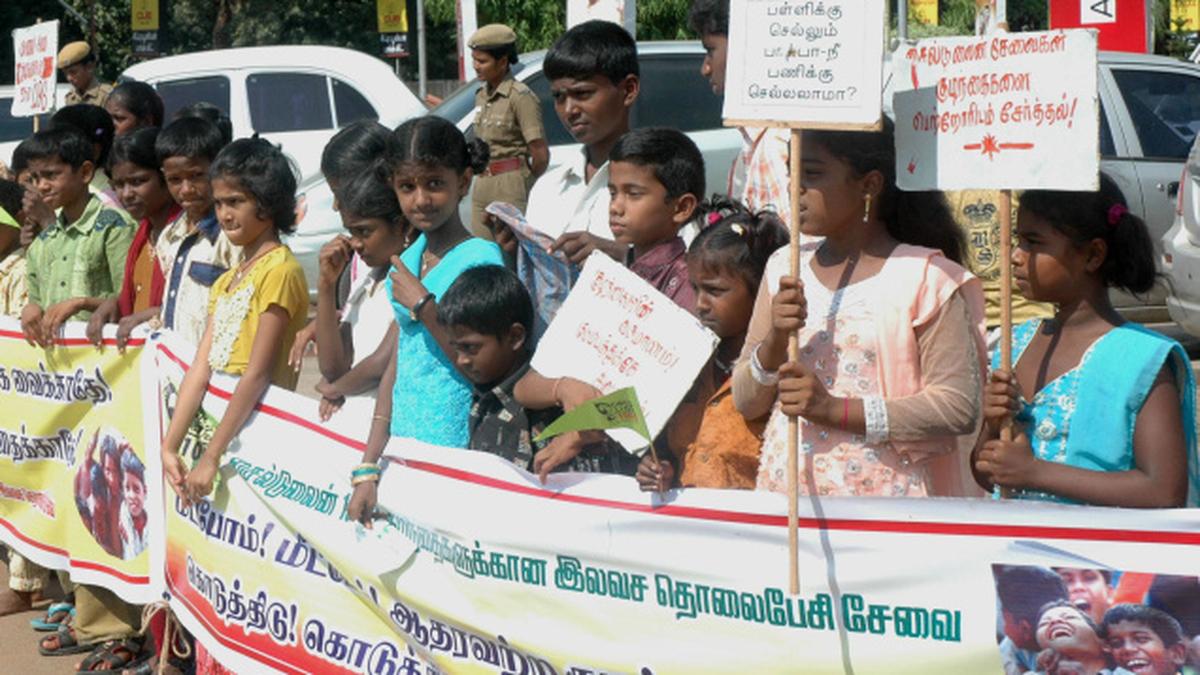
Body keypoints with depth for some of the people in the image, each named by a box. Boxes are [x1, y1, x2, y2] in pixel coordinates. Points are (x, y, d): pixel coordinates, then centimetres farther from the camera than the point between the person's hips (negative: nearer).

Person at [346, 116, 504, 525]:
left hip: (457, 459, -6)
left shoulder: (481, 258, -10)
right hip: (404, 457, 6)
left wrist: (424, 305, -16)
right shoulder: (406, 263, 11)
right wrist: (368, 470, 12)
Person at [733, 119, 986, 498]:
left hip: (887, 494, -4)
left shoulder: (926, 277, -4)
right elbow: (746, 403, 11)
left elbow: (959, 407, -12)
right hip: (786, 491, 4)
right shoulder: (785, 270, 11)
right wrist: (775, 340, -8)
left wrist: (836, 409, -16)